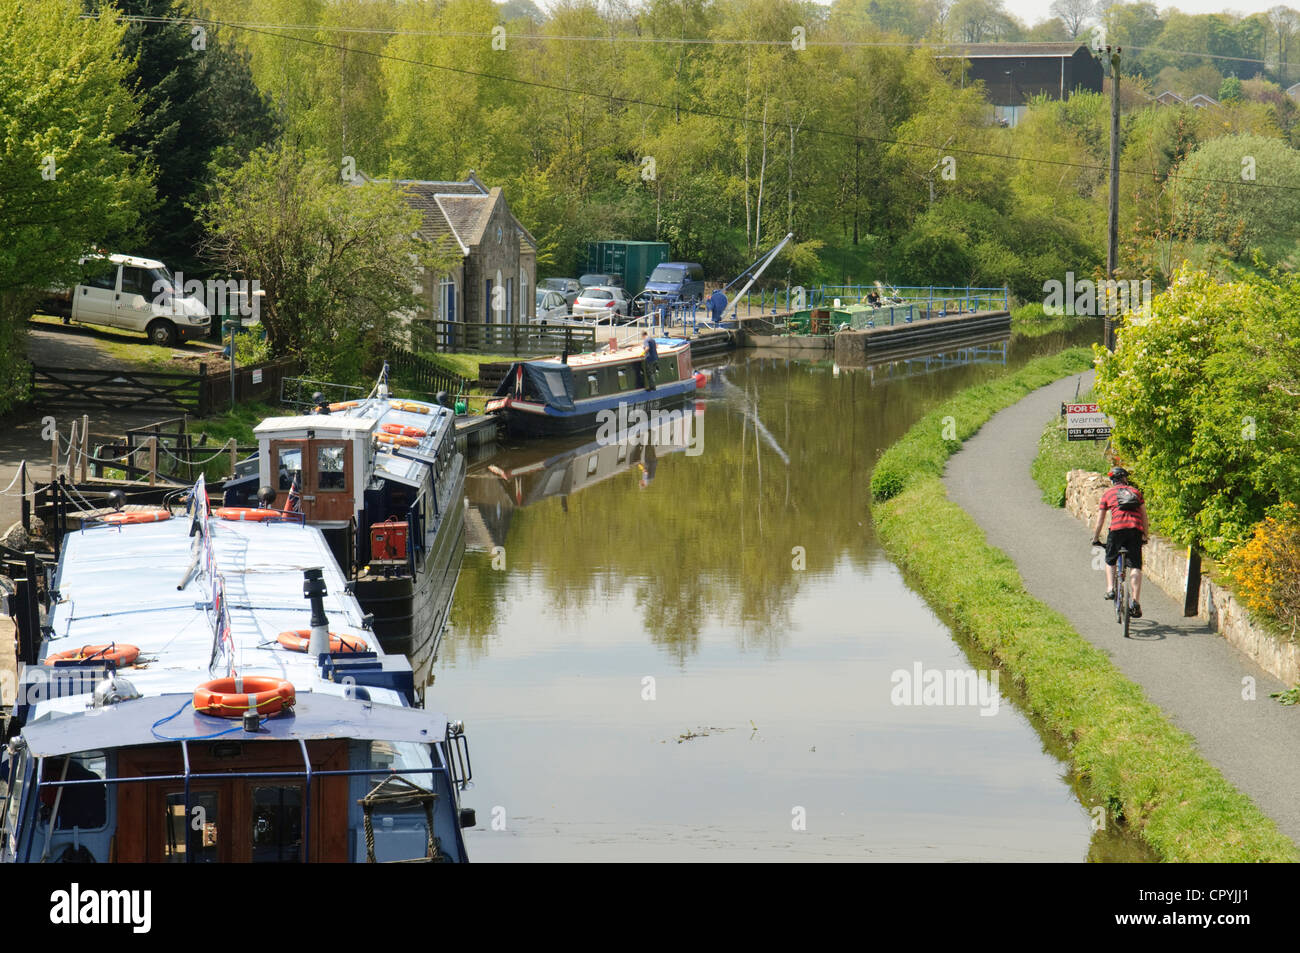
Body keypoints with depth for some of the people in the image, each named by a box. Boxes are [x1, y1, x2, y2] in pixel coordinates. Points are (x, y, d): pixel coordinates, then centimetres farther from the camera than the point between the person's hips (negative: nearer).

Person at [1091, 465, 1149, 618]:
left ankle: (1110, 589, 5)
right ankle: (1136, 601, -10)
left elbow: (1099, 521, 17)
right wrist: (1145, 536, 26)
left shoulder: (1107, 494, 17)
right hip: (1136, 530, 1)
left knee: (1110, 561, 22)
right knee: (1136, 567, 0)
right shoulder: (1135, 491, 21)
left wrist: (1095, 539, 28)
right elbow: (1144, 515, 19)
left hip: (1117, 529, -1)